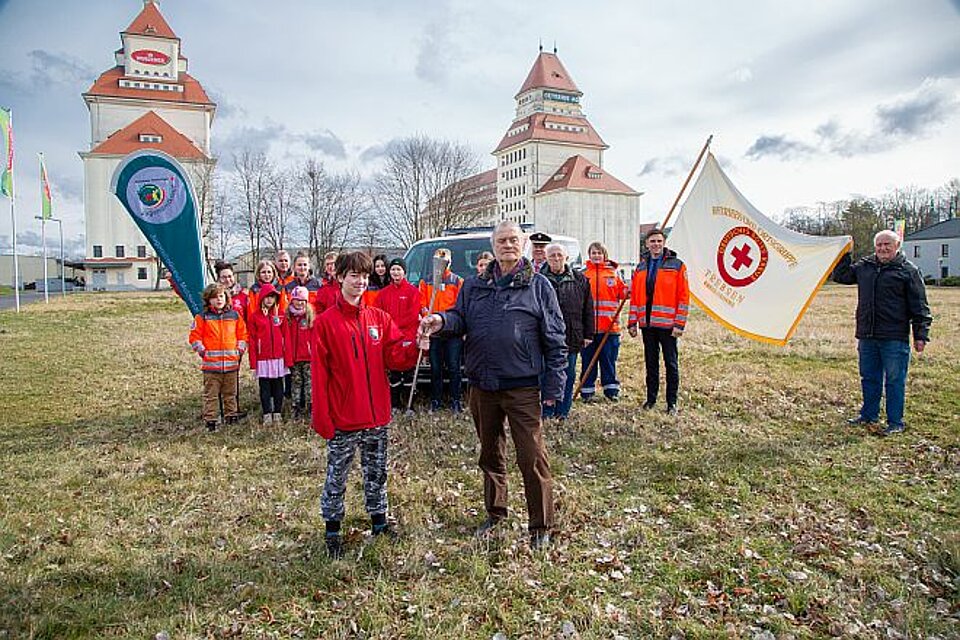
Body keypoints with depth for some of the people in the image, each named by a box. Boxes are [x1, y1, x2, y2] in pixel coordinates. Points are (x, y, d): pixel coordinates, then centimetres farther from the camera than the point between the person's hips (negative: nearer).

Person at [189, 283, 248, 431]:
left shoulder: (234, 315, 7)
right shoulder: (202, 317, -1)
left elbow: (242, 334, 13)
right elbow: (195, 337, 0)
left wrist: (240, 350, 4)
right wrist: (203, 351, -7)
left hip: (231, 362, 3)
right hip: (210, 363, -3)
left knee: (230, 393, 14)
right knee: (211, 394, 3)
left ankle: (231, 416, 25)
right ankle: (210, 420, 8)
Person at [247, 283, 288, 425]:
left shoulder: (280, 315, 7)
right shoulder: (254, 316, 0)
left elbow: (285, 336, 6)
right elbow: (252, 340, -2)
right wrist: (253, 361, -6)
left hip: (278, 357, 2)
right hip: (263, 359, -2)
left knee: (278, 387, 8)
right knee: (265, 388, 5)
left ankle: (277, 414, 17)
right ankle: (267, 415, 13)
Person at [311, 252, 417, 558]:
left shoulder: (379, 318, 5)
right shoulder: (326, 322, -6)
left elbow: (393, 354, -3)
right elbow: (319, 373, -7)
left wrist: (416, 344, -23)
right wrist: (322, 418, -10)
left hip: (377, 417, 4)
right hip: (343, 420, -3)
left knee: (377, 473, 17)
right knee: (336, 477, 10)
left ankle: (379, 522, 33)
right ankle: (333, 531, 25)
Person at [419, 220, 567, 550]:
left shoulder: (538, 285, -1)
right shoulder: (475, 285, 9)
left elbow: (554, 339, -2)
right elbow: (460, 319, 10)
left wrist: (554, 386, -6)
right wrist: (442, 321, -15)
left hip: (522, 386, -4)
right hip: (482, 385, 4)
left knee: (532, 457, 0)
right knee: (490, 454, 18)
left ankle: (541, 526, 16)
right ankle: (495, 512, 37)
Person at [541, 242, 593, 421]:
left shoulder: (580, 280, 6)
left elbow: (588, 309, 9)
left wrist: (588, 334, 6)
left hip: (572, 337, 2)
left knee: (568, 376, 9)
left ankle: (563, 410, 21)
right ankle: (547, 411, 17)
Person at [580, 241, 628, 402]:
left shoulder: (613, 273, 8)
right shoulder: (583, 274, 5)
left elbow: (621, 291, 4)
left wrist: (629, 291, -16)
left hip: (609, 326, 0)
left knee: (608, 359, 7)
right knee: (588, 360, 6)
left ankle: (611, 390, 18)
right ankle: (587, 391, 16)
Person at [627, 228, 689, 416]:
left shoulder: (677, 265, -2)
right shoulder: (641, 267, 12)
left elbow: (683, 296, -5)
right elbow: (634, 296, 12)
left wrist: (679, 324, -11)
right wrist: (632, 322, 7)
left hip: (667, 324, -4)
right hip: (647, 324, 4)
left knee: (671, 363, 3)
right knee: (651, 363, 12)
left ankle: (672, 402, 12)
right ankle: (651, 399, 23)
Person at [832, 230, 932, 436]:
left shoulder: (908, 270, -3)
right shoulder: (864, 266, 10)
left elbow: (919, 306, -3)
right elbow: (840, 276, 22)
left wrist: (920, 334, -6)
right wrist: (844, 255, 9)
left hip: (895, 338, -5)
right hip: (867, 336, 5)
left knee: (894, 380, 2)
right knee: (869, 378, 15)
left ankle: (896, 422, 12)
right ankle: (869, 415, 30)